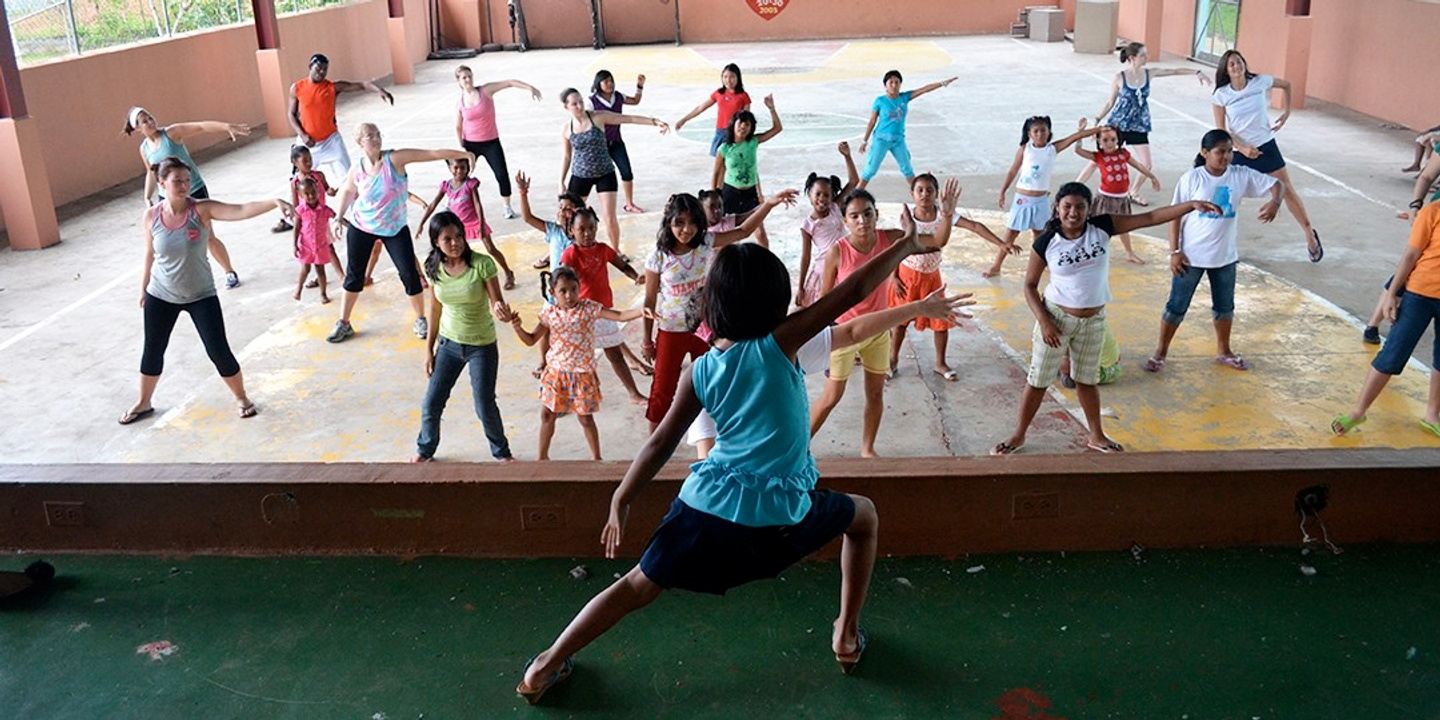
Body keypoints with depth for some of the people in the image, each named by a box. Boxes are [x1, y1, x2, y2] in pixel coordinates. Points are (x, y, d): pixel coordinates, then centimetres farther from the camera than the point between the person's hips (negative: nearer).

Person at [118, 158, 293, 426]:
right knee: (153, 351, 14)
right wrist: (143, 288, 13)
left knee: (218, 351, -4)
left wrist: (274, 202, -49)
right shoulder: (151, 216, -10)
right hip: (160, 296, 2)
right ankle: (143, 404, 35)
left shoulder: (202, 210, -17)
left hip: (201, 295, -2)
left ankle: (241, 398, 19)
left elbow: (241, 210, -33)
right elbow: (149, 255, 5)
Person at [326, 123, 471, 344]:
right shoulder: (357, 170, -9)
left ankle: (420, 320, 14)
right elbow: (348, 191, 12)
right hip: (361, 227, 2)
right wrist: (340, 216, 5)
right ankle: (344, 323, 21)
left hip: (395, 228, -2)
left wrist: (464, 154, -26)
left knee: (410, 274, -5)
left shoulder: (394, 159, -18)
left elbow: (432, 154, -23)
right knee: (354, 274, 8)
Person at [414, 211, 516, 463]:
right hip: (448, 343, 4)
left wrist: (502, 312, -44)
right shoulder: (434, 268, -7)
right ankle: (425, 450, 34)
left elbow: (497, 302, -19)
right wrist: (429, 349, 8)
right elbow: (435, 309, 4)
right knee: (431, 403, 8)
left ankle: (502, 452, 28)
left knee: (485, 406, 2)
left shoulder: (481, 264, -20)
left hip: (482, 346, -3)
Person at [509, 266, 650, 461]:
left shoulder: (589, 308, -9)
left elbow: (620, 316, -16)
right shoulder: (549, 313, -2)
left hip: (582, 373, -3)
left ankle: (596, 457, 22)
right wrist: (517, 328, -13)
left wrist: (640, 311, -32)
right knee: (547, 415, 9)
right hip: (556, 372, 3)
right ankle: (542, 457, 27)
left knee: (585, 418, 4)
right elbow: (531, 340, 5)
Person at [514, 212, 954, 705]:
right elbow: (852, 293, -5)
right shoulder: (778, 344, -5)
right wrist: (906, 246, 6)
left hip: (706, 507, 3)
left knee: (637, 587, 18)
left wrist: (621, 503, 13)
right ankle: (847, 637, 29)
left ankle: (543, 669, 20)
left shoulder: (701, 371, 4)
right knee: (864, 517, 25)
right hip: (779, 514, -2)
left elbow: (661, 444, 5)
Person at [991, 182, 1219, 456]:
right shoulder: (1046, 243, -15)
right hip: (1056, 317, -2)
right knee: (1038, 380, 8)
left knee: (1087, 379, 19)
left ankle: (1096, 437, 34)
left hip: (1093, 320, 3)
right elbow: (1030, 284, -7)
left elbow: (1149, 218, -11)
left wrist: (1191, 205, -18)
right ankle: (1019, 435, 23)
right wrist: (1043, 321, -16)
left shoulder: (1102, 228, -10)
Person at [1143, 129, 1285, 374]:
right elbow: (1175, 215, -8)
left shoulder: (1241, 175, -4)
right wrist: (1175, 251, -12)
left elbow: (1277, 184, -1)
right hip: (1192, 255, -3)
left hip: (1225, 256, 4)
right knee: (1177, 306, 5)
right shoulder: (1191, 179, -12)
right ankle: (1160, 352, 19)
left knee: (1225, 306, 18)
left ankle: (1223, 351, 36)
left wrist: (1275, 203, -24)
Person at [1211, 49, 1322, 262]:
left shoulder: (1260, 82, -6)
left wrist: (1287, 112, 7)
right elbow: (1221, 130, -9)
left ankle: (1310, 234, 23)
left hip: (1266, 146, 1)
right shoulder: (1221, 95, -9)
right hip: (1239, 152, -1)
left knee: (1288, 191, 6)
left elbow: (1285, 85, 15)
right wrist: (1243, 148, -19)